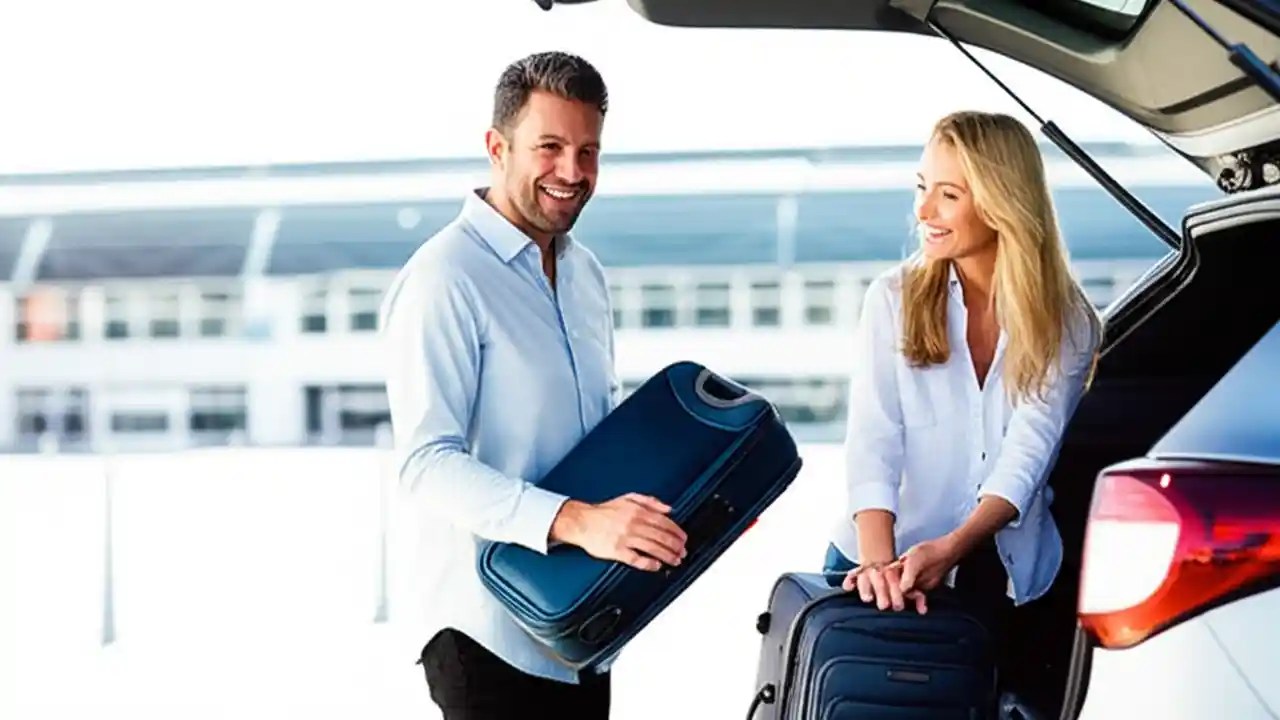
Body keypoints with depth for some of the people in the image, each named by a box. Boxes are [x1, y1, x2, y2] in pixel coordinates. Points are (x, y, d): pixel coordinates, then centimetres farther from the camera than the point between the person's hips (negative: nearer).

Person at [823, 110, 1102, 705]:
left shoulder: (1066, 324, -4)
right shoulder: (894, 298, -4)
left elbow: (1027, 454, -14)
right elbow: (872, 441, -15)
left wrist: (947, 549, -31)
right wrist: (877, 560, -31)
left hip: (1010, 581, 0)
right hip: (885, 567, 0)